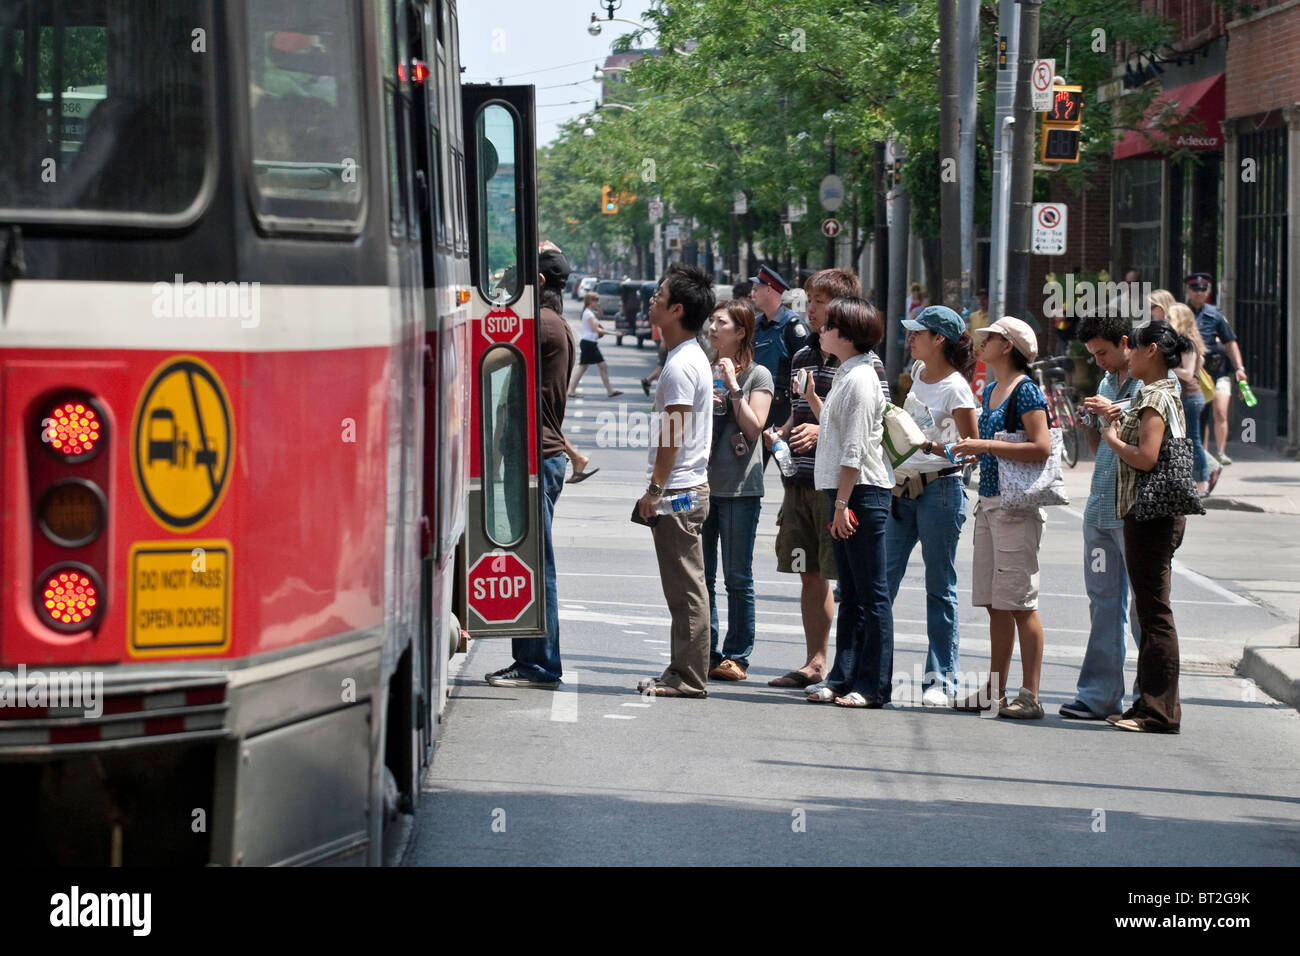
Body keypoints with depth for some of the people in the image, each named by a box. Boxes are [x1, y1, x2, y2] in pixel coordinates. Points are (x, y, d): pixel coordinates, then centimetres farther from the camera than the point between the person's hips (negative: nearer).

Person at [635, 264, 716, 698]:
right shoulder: (694, 358, 16)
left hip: (678, 492, -10)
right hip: (690, 488, 10)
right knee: (684, 588, 13)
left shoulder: (681, 365, -16)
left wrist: (655, 491, -17)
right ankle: (682, 673, 18)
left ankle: (688, 678, -4)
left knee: (686, 589, -6)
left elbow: (673, 436, -20)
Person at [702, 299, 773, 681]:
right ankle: (705, 654, 11)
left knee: (737, 576, 0)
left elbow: (754, 426, -10)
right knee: (700, 574, 5)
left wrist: (733, 387, -13)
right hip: (702, 482, 5)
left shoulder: (758, 376, 0)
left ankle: (736, 656, 5)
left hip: (740, 487, -5)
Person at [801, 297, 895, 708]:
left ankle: (873, 686, -4)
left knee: (871, 593, -6)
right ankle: (843, 677, 17)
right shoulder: (846, 375, 16)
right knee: (850, 592, 13)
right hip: (844, 492, 10)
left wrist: (843, 503, -20)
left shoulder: (859, 378, -14)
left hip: (862, 493, -10)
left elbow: (855, 448, -19)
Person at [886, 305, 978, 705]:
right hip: (903, 488, 7)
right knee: (883, 581, 3)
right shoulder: (918, 372, 10)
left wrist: (929, 446, -24)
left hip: (940, 489, -7)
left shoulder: (955, 388, -11)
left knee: (940, 588, -1)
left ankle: (941, 680, 4)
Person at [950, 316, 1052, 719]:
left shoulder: (1026, 390, -10)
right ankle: (995, 690, 16)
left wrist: (985, 446, -20)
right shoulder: (992, 391, 16)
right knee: (995, 604, 10)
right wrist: (969, 449, 10)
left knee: (1020, 603, -7)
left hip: (1017, 505, -9)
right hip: (988, 501, 9)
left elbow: (1041, 447, -20)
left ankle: (1030, 696, -5)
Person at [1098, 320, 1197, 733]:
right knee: (1150, 613, 13)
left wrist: (1112, 438, -7)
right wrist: (1116, 423, 13)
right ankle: (1153, 704, 17)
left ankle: (1159, 712, -8)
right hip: (1156, 514, 10)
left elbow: (1146, 458, -24)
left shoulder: (1156, 398, -13)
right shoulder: (1167, 396, 18)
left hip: (1150, 514, -10)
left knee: (1154, 613, -9)